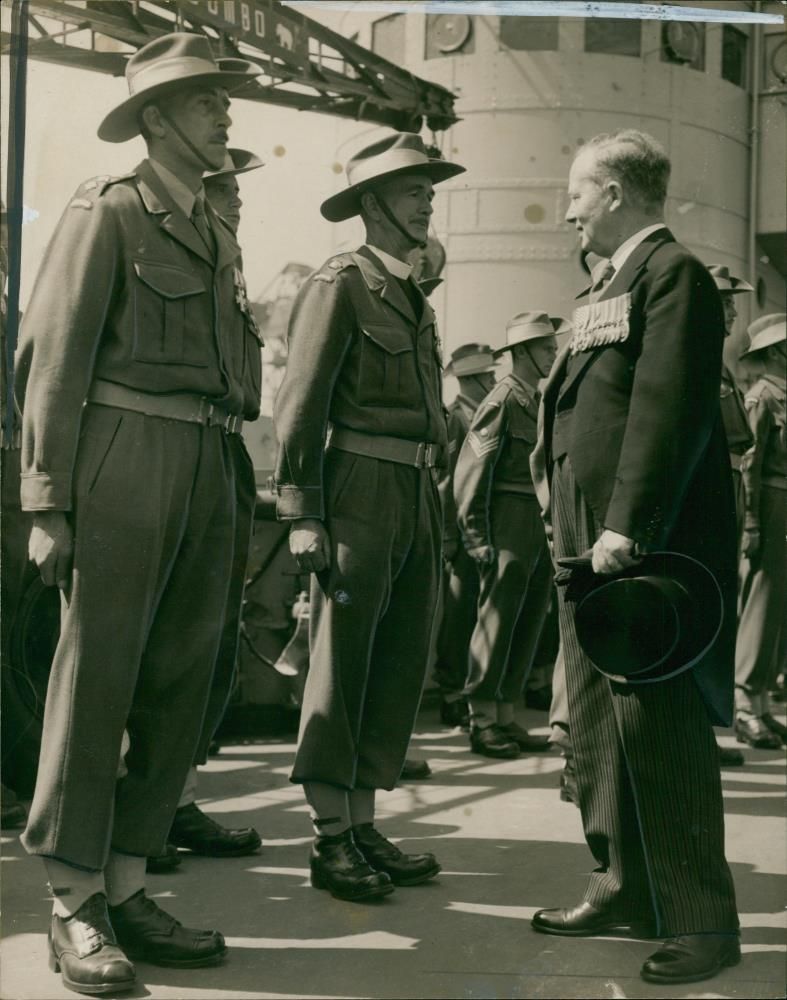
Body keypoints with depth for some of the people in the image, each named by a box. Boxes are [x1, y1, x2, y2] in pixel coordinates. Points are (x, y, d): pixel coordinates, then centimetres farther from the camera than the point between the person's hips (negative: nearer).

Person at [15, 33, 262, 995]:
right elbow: (52, 358, -7)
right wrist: (47, 501, -14)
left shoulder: (215, 231, 20)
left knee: (178, 683, 7)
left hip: (209, 472, 7)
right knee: (96, 677, -3)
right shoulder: (108, 208, -1)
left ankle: (124, 887, 17)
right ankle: (73, 905, 6)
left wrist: (235, 483, 13)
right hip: (126, 457, -7)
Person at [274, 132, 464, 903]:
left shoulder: (413, 296, 19)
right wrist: (303, 516, -18)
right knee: (341, 666, -2)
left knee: (401, 665, 10)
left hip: (417, 495, 8)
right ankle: (330, 841, 7)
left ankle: (363, 826, 20)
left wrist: (437, 508, 15)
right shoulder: (339, 284, -6)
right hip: (361, 491, -8)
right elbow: (300, 405, -12)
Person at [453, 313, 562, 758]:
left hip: (540, 525, 9)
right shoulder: (503, 399, -8)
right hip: (509, 524, -9)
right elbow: (471, 471, -13)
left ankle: (506, 717, 19)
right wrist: (477, 537, -15)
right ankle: (482, 722, 2)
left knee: (530, 621, 11)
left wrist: (552, 526, 11)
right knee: (498, 618, -5)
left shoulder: (539, 401, 16)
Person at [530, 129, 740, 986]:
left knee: (658, 724, -8)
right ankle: (625, 886, 24)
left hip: (644, 542, -10)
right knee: (599, 719, 13)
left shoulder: (671, 272, -8)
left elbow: (671, 408, -19)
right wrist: (579, 530, 18)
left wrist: (628, 525, -24)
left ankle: (699, 917, 1)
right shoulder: (609, 286, 21)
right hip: (593, 540, 10)